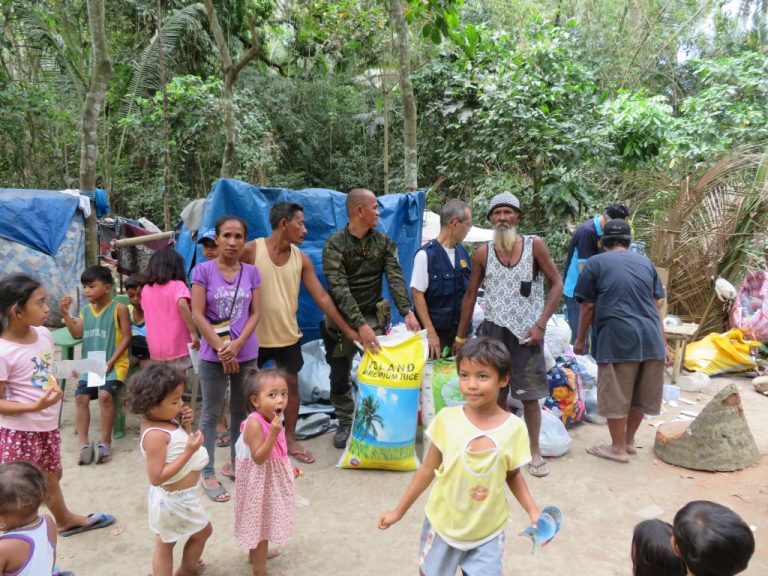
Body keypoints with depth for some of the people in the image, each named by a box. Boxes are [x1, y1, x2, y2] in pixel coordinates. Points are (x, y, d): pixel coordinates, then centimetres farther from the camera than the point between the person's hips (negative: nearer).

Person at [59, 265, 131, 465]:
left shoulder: (119, 308, -7)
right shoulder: (86, 310, 11)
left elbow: (126, 338, -9)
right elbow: (77, 334, 6)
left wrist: (110, 362, -16)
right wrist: (65, 313, -5)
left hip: (114, 364, -5)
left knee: (105, 394, -26)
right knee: (80, 396, -14)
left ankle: (105, 442, -10)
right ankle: (84, 444, -6)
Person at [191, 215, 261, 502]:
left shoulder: (251, 272, 2)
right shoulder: (203, 270, -7)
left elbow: (255, 313, 1)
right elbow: (197, 315, -9)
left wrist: (237, 345, -13)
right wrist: (222, 348, -13)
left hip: (246, 353, 3)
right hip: (214, 355, -3)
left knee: (242, 411, 14)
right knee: (211, 413, 6)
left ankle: (235, 464, 30)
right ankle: (208, 474, 17)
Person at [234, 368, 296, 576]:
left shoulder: (272, 419, -2)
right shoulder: (255, 423, -29)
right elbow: (259, 458, -30)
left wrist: (289, 467, 11)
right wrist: (273, 434, -39)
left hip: (272, 478, 9)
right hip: (260, 481, -9)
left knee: (261, 521, 27)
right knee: (261, 521, 6)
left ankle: (255, 553, 47)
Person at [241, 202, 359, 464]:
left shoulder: (301, 259, -3)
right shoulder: (251, 250, -14)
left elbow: (321, 297, -2)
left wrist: (347, 329, -5)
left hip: (287, 336, 4)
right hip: (254, 336, -3)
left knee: (292, 385, 12)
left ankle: (290, 439, 28)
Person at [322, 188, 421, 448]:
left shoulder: (383, 243, -1)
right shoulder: (334, 245, -14)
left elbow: (395, 278, -11)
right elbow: (339, 288, -23)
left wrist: (407, 311, -28)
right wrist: (360, 324, -34)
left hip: (374, 318, 2)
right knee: (340, 377, 9)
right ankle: (345, 424, 28)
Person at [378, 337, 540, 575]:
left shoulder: (514, 428, -14)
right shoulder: (447, 419, -15)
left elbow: (513, 476, 3)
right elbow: (428, 469, -4)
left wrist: (532, 509, -11)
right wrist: (399, 510, 1)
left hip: (487, 532, 0)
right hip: (443, 524, 1)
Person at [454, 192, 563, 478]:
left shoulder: (534, 245, -6)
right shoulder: (482, 253, -1)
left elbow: (556, 283, -3)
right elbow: (470, 295, 6)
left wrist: (541, 324, -11)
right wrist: (460, 336, 7)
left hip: (527, 332, -1)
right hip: (494, 330, 2)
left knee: (530, 395, 3)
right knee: (496, 394, 10)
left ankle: (534, 451, 20)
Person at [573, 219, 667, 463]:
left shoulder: (596, 263, 4)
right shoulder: (645, 262, 17)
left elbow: (588, 306, 2)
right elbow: (655, 304, 16)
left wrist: (581, 339, 12)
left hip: (618, 338, -5)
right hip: (651, 337, 6)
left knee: (616, 395, 5)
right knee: (641, 394, 17)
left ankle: (618, 448, 14)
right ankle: (629, 441, 31)